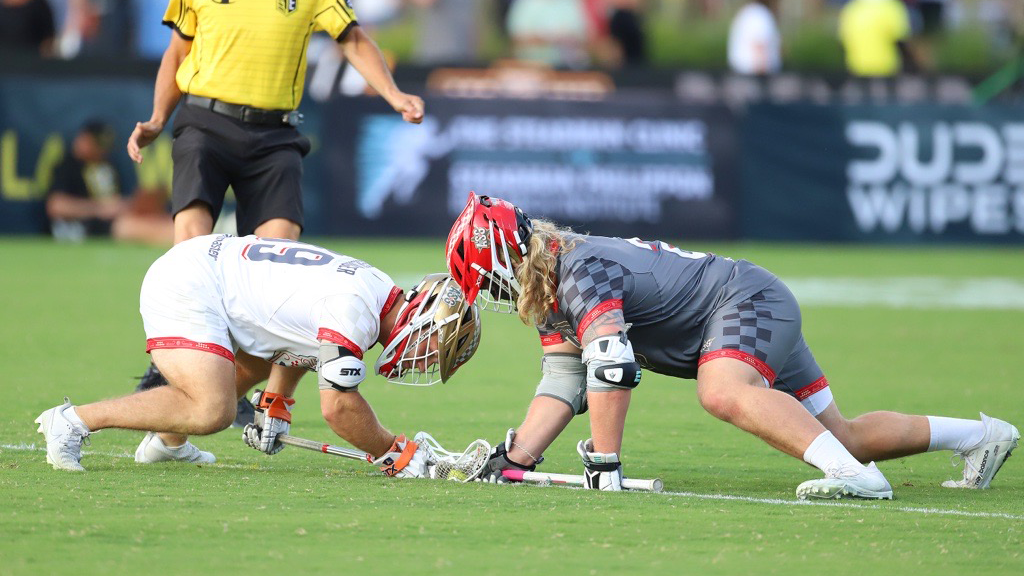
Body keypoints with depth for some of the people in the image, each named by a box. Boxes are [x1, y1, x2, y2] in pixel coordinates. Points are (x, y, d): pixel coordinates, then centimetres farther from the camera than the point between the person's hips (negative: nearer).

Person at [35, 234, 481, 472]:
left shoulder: (373, 290, 10)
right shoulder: (356, 312, -21)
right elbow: (338, 406, -20)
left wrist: (276, 407, 23)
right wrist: (396, 455, -8)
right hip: (185, 285, -10)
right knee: (211, 411, -24)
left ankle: (164, 441, 32)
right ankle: (74, 420, -17)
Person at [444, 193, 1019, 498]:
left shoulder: (582, 271, -24)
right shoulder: (550, 295, 8)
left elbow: (611, 365, -34)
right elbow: (563, 387, 7)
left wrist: (604, 465, -31)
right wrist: (514, 459, -6)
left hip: (750, 298, -10)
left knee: (723, 392, -38)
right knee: (841, 434, 13)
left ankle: (853, 474, -46)